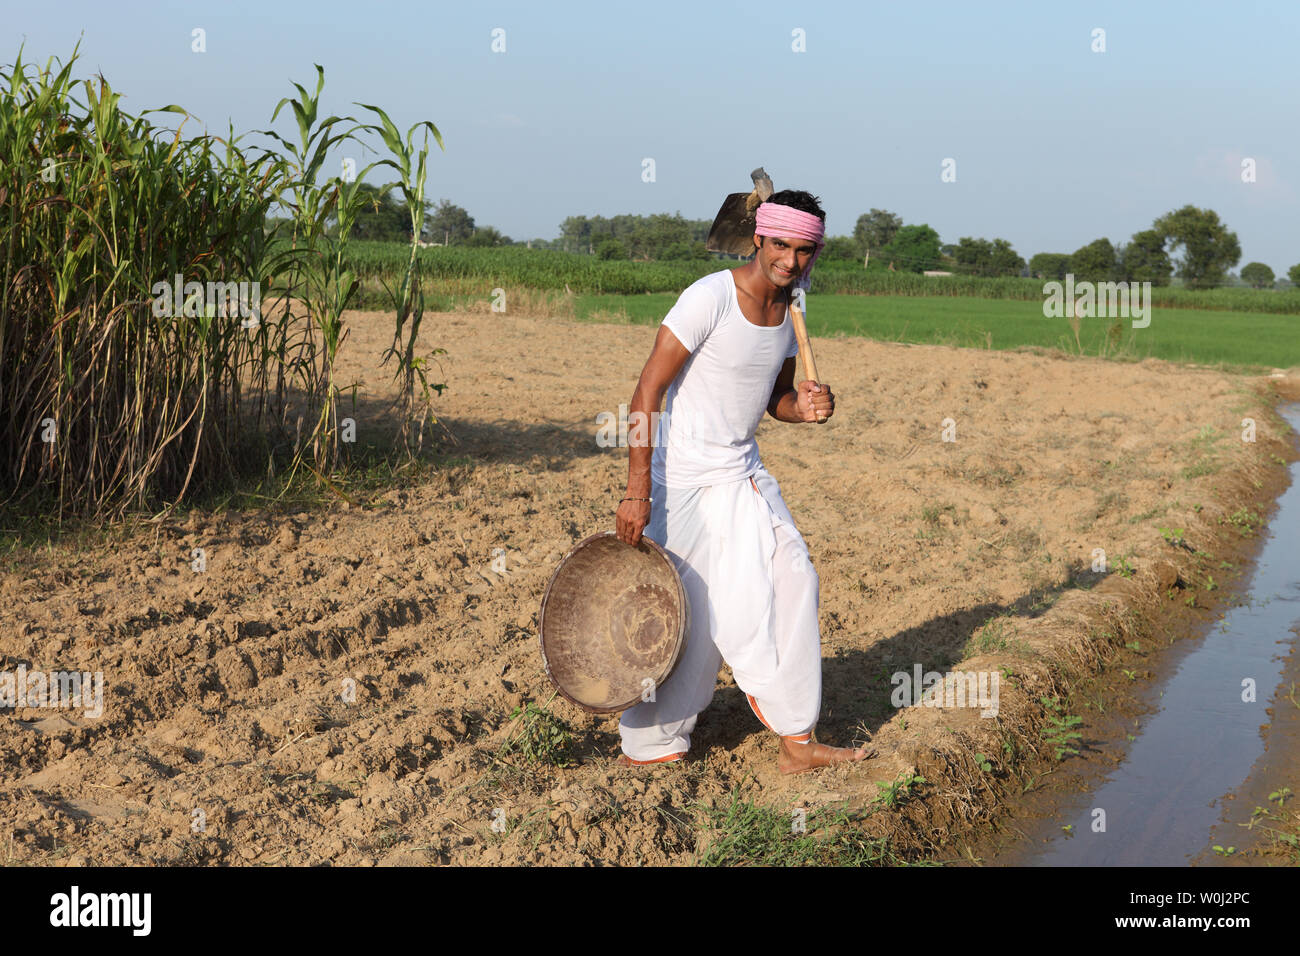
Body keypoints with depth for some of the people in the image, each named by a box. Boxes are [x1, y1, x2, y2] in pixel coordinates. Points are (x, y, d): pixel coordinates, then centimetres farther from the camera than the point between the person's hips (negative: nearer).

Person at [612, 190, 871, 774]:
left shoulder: (789, 309, 5)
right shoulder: (711, 297, -19)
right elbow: (647, 392, -20)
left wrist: (803, 408, -9)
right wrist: (637, 492, -23)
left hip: (744, 472, 8)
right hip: (689, 477, -8)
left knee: (792, 579, 2)